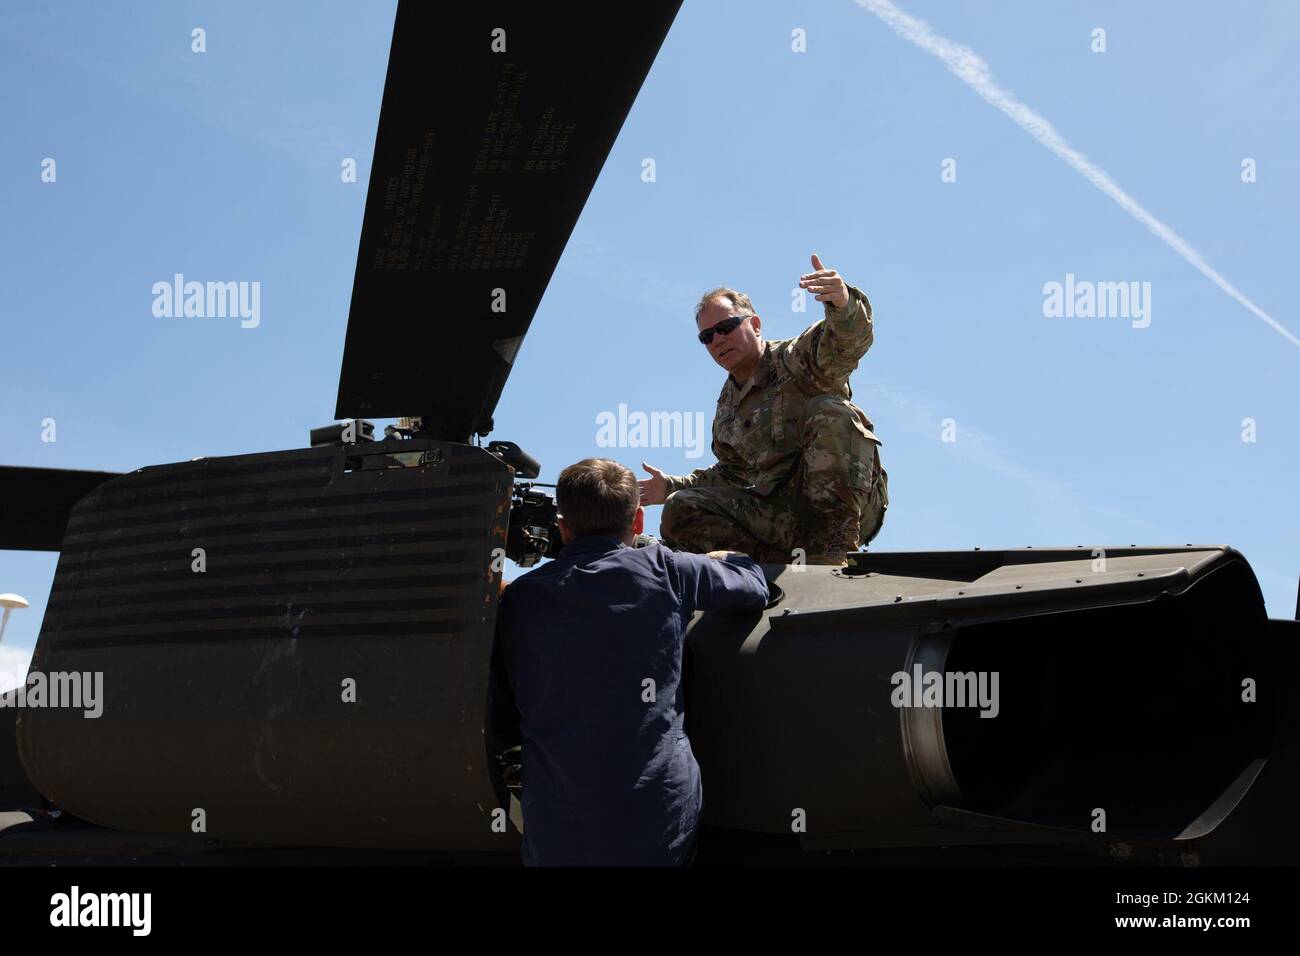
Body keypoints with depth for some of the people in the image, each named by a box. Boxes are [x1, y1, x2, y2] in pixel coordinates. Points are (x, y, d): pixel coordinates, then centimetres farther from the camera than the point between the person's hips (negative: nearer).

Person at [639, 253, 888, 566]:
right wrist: (673, 486, 25)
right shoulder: (727, 409, 21)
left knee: (831, 411, -32)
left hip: (845, 503, -5)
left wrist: (843, 303, -46)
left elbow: (846, 342, -23)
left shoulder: (797, 359, 0)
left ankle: (830, 551, -31)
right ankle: (781, 563, -24)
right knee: (680, 511, -10)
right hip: (781, 516, 5)